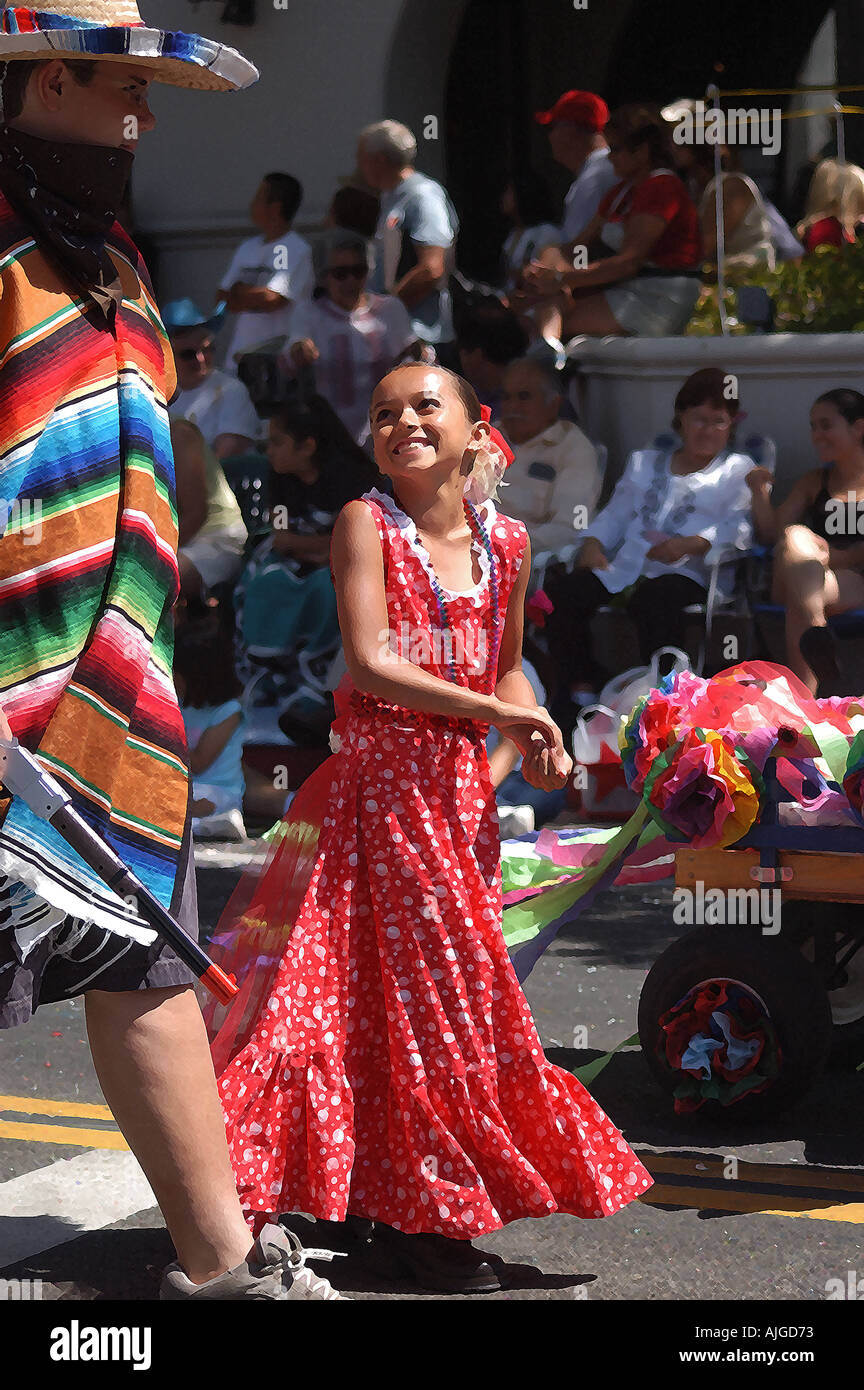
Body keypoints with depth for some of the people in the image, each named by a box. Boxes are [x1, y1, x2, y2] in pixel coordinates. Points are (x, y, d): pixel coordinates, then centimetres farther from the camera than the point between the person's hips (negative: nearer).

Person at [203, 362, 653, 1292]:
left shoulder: (506, 543, 7)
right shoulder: (366, 523, -7)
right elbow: (370, 664, -16)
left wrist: (536, 736, 0)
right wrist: (500, 714, -14)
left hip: (462, 787, 5)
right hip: (381, 782, -5)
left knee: (460, 991, 6)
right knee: (411, 991, -3)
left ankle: (402, 1213, 19)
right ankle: (426, 1216, 9)